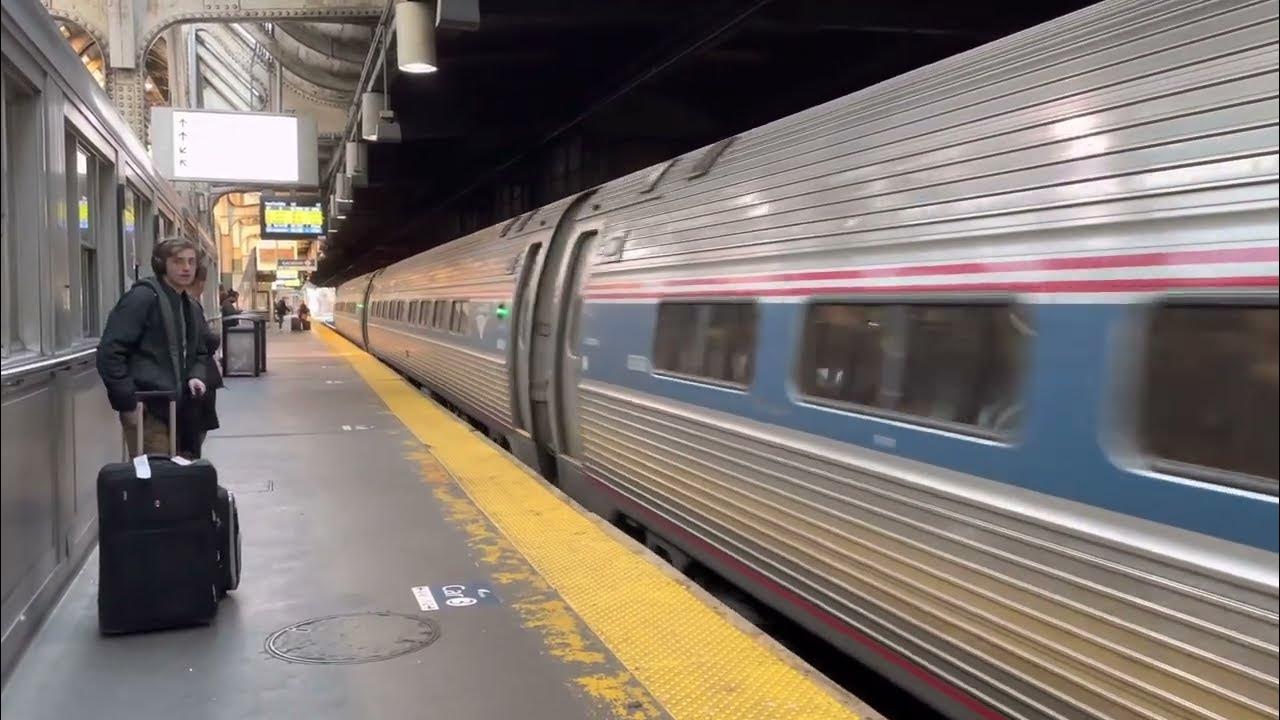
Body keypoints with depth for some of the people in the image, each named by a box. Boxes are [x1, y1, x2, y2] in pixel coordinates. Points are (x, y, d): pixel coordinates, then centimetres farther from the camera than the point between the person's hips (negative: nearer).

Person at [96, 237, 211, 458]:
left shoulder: (192, 308, 17)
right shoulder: (143, 297, -10)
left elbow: (200, 353, 26)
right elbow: (110, 351, -15)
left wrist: (196, 376, 2)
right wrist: (128, 402, -17)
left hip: (179, 412, 8)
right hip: (147, 410, -8)